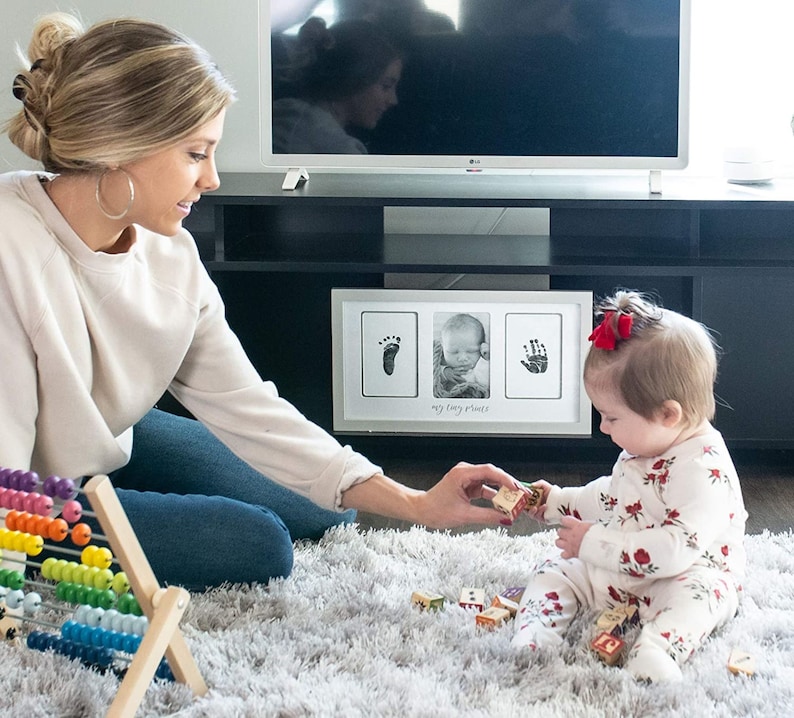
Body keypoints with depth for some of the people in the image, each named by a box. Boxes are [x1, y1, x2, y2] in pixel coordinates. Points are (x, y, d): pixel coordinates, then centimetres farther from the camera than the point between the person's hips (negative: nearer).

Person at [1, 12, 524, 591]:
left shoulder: (169, 254, -12)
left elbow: (249, 409, -10)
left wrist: (416, 505, -14)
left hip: (109, 440, 8)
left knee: (323, 513, 12)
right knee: (255, 544, -17)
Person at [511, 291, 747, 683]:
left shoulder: (703, 469, -26)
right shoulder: (643, 449, 5)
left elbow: (678, 548, -35)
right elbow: (610, 497, 26)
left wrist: (595, 543, -31)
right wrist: (557, 502, 17)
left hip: (690, 574, -9)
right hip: (619, 571, 10)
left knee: (693, 593, -39)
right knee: (555, 572, 1)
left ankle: (653, 654, -64)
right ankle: (530, 641, -23)